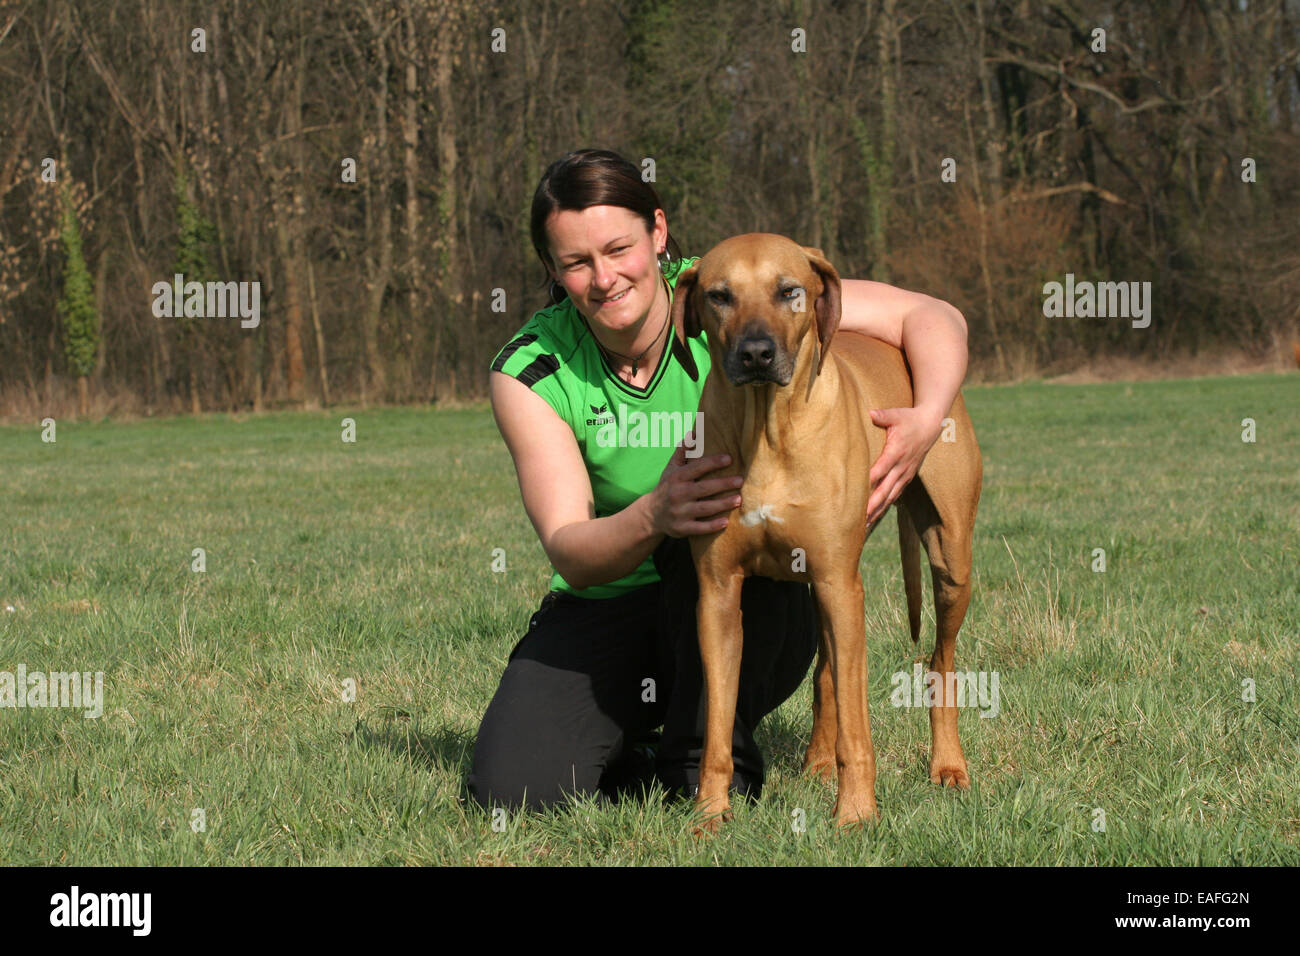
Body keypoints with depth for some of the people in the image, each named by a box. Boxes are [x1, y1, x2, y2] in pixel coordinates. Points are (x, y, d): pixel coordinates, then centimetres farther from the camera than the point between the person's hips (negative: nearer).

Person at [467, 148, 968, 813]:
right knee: (512, 793, -24)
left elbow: (934, 318, -13)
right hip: (603, 612, 1)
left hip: (751, 617, -1)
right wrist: (652, 518, -43)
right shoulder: (529, 374, -11)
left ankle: (711, 755, -17)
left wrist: (926, 420, -35)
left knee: (719, 512, -35)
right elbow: (569, 553, -20)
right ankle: (636, 757, 10)